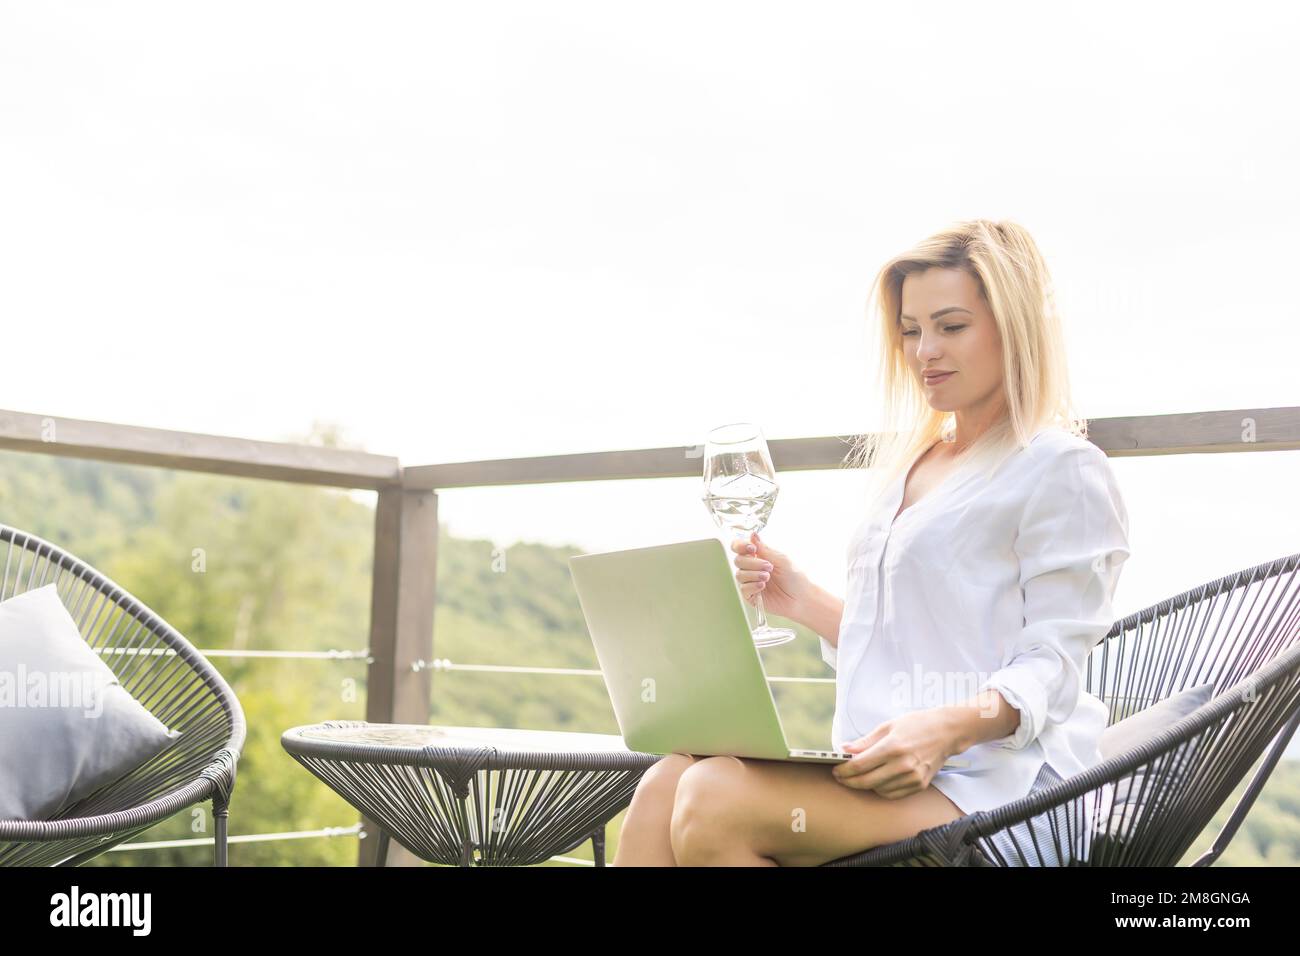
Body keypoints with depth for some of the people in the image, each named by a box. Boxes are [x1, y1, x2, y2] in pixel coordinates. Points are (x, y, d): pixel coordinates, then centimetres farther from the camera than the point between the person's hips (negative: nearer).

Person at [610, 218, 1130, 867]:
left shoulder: (1062, 470, -1)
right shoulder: (902, 466, 23)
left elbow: (1052, 662, -8)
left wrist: (950, 727, -27)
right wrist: (804, 603, 10)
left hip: (994, 780, -7)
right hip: (891, 772, 7)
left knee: (716, 801, -29)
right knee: (665, 783, -20)